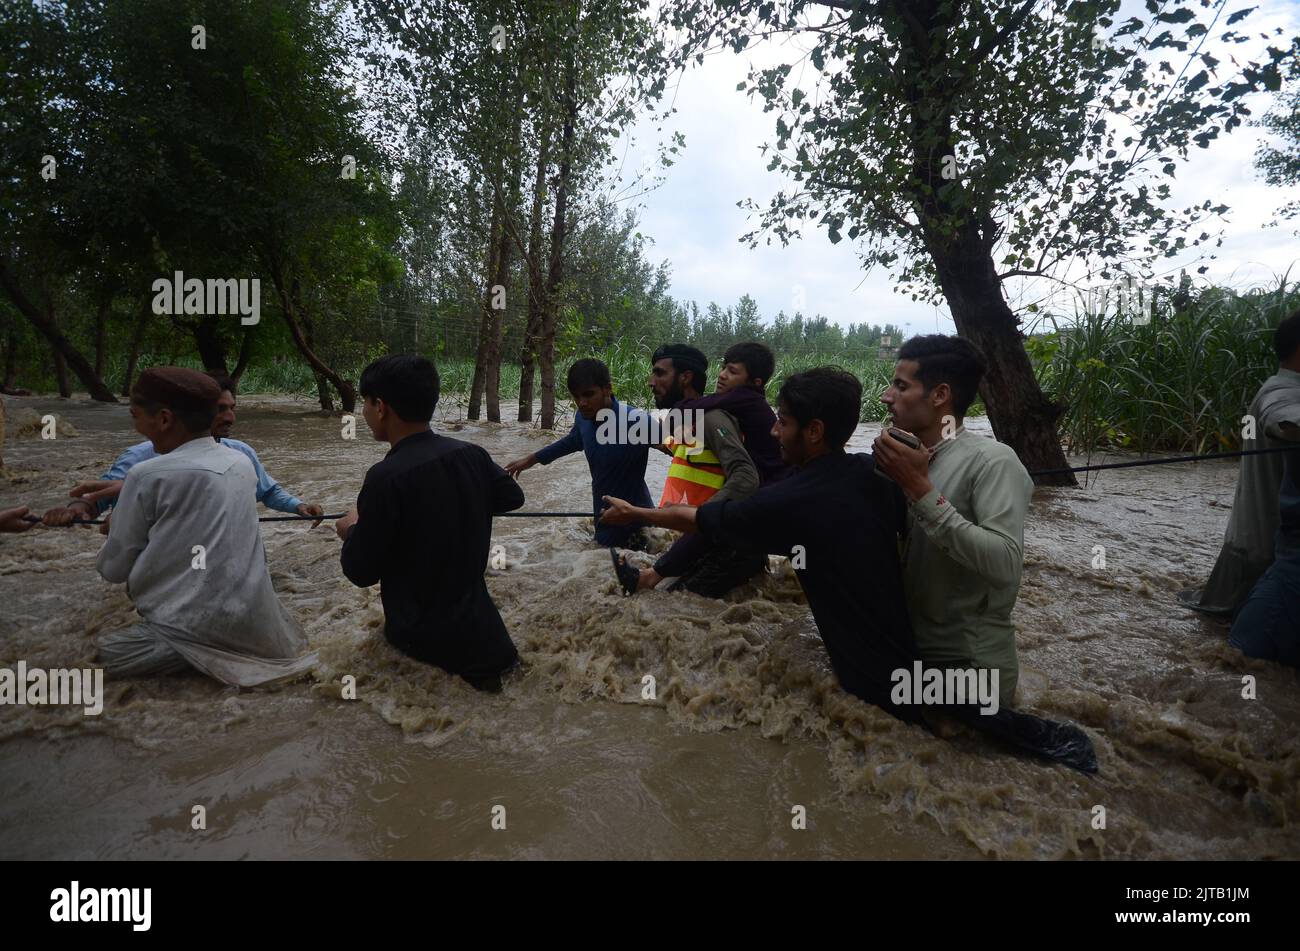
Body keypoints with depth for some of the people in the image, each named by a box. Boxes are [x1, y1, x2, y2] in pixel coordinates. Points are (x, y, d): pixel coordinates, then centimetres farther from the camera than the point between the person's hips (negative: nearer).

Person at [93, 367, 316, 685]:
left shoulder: (147, 475, -11)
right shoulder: (242, 462, 4)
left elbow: (115, 570, 0)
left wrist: (118, 528, 20)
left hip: (205, 625, -7)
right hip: (256, 618, 7)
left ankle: (203, 653, -7)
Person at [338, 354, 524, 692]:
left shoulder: (387, 476, -25)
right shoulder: (471, 454, -6)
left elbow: (361, 572, -15)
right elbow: (513, 497, 13)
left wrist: (352, 530, 5)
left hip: (426, 635, -6)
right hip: (475, 621, 6)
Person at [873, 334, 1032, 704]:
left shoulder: (992, 460, -18)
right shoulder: (911, 458, 4)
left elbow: (1005, 565, -31)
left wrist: (920, 488, -30)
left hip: (971, 665, -7)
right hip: (907, 651, 7)